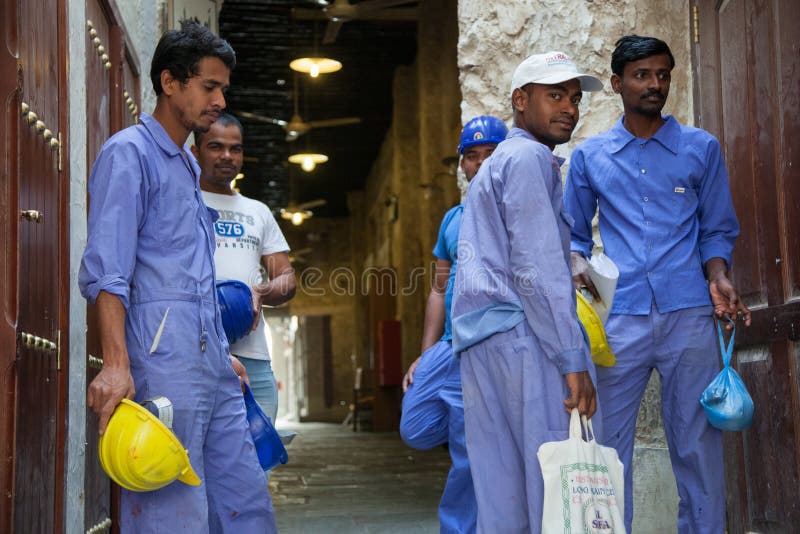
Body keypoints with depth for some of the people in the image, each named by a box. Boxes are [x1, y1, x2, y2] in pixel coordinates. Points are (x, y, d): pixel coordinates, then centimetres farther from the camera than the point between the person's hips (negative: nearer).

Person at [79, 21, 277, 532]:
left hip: (212, 367, 9)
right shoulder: (129, 153, -5)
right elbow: (106, 272, -15)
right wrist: (116, 364, -25)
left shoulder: (189, 165, 22)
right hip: (163, 362, -9)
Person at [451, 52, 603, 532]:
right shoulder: (530, 158, -3)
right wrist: (573, 361, -15)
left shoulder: (494, 165, 29)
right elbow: (535, 268, -13)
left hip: (481, 343, 10)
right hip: (524, 336, -10)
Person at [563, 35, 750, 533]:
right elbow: (575, 233, 17)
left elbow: (717, 229, 14)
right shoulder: (590, 156, 14)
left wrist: (719, 277, -5)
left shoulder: (701, 148, 12)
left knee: (698, 443, 1)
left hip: (688, 313, 0)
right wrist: (579, 263, -5)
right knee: (609, 444, -1)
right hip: (620, 318, 0)